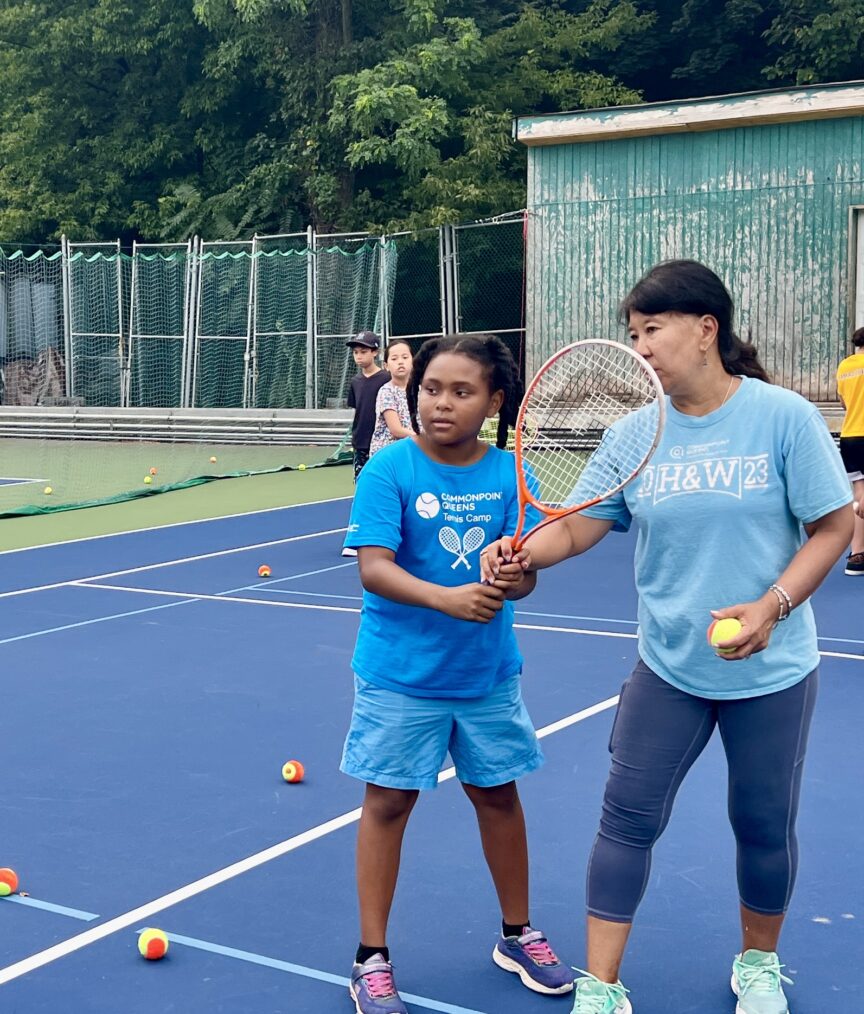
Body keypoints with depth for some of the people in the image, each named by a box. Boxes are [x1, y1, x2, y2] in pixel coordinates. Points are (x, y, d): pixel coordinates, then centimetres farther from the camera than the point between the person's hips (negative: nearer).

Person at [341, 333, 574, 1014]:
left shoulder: (509, 473, -6)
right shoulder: (390, 468, -14)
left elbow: (525, 573, -9)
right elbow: (373, 568, -21)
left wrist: (512, 581, -33)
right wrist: (447, 598, -36)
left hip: (488, 671, 3)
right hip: (401, 672, -3)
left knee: (498, 793, 16)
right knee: (388, 802, 6)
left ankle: (517, 935, 36)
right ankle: (372, 958, 21)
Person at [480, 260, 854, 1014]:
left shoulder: (783, 417, -12)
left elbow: (834, 527, -8)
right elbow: (577, 526, -4)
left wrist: (772, 607, -21)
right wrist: (523, 554, -26)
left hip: (771, 670, -2)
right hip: (669, 667, 2)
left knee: (764, 824, 12)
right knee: (628, 816, 2)